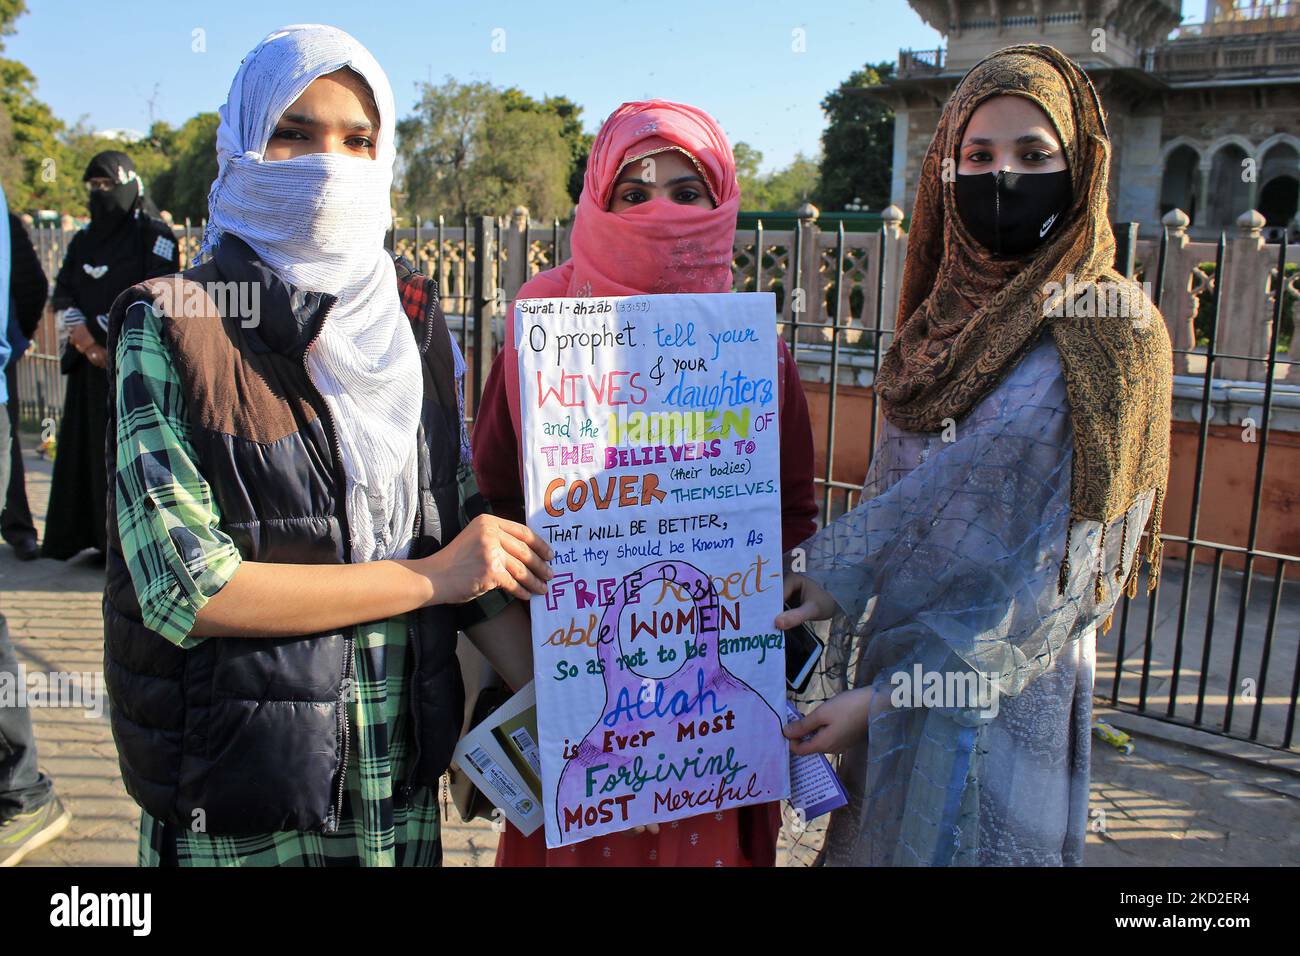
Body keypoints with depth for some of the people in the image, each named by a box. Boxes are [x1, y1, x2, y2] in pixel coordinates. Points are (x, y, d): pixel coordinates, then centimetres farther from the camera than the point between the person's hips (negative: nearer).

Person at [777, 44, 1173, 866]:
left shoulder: (1113, 330, -14)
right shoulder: (952, 312, 5)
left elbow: (1059, 560, -17)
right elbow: (902, 488, 7)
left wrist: (891, 693, -17)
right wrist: (836, 583, -9)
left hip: (998, 680, -5)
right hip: (896, 654, 6)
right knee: (878, 837, 19)